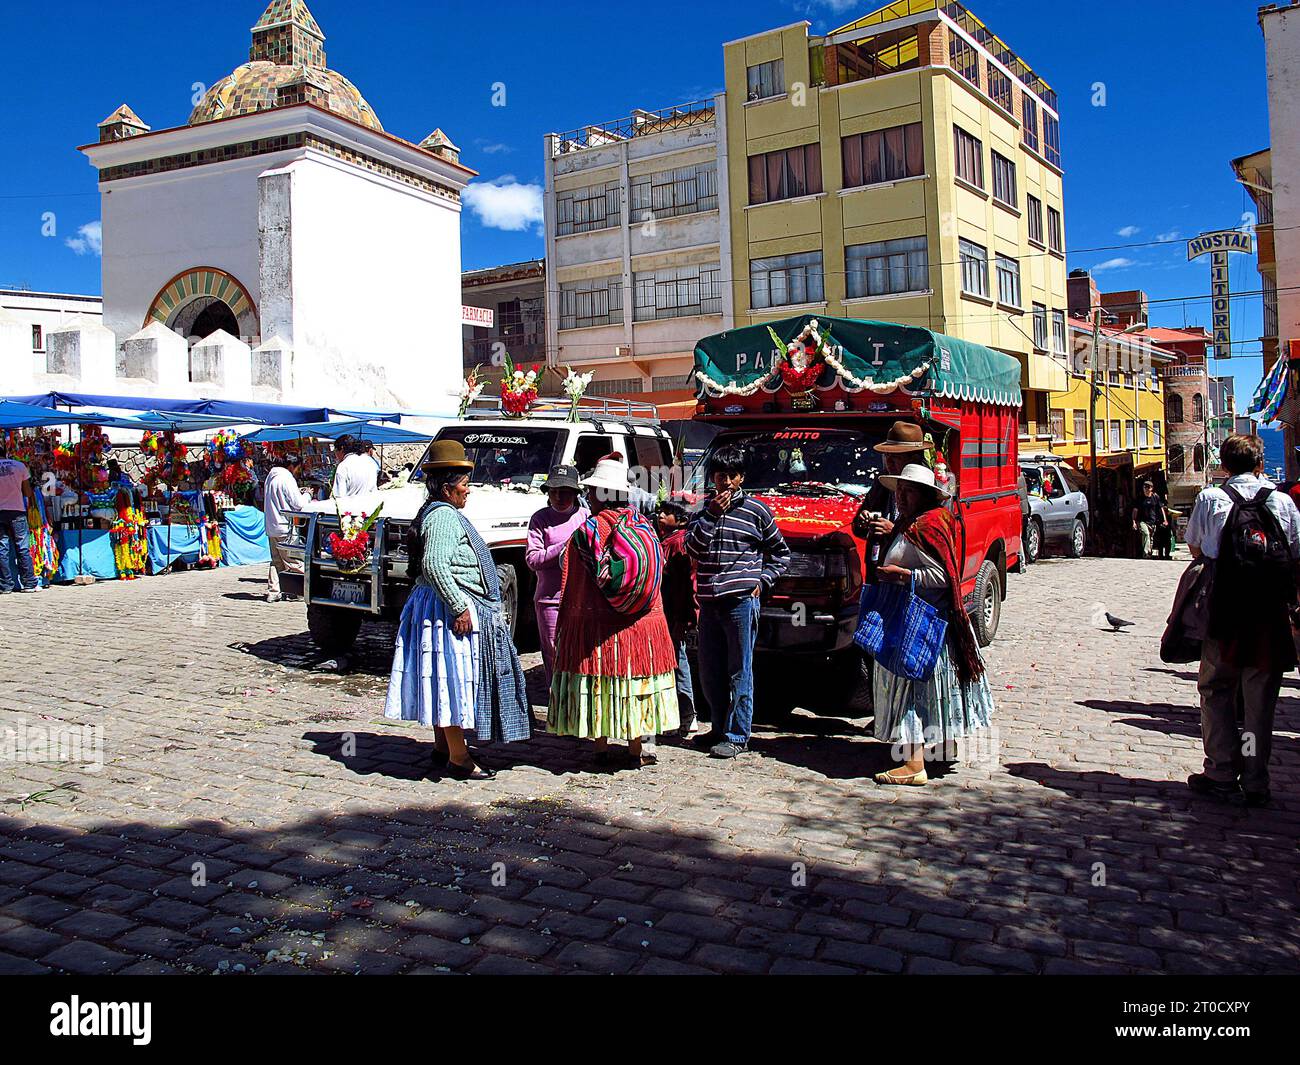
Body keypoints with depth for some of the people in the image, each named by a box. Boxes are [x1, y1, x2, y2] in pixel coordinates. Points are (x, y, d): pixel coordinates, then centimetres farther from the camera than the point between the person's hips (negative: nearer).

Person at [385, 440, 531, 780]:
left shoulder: (440, 513, 17)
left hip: (445, 608, 11)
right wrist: (459, 608, -26)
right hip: (450, 609, -11)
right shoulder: (444, 516, -17)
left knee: (447, 680, 16)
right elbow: (434, 565, -29)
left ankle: (443, 748, 27)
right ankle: (458, 758, 1)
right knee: (454, 677, -5)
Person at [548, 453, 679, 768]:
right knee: (634, 683, 11)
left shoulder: (588, 531, -10)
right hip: (641, 624, 4)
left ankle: (601, 749, 14)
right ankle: (636, 750, 17)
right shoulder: (644, 527, 3)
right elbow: (656, 572, 9)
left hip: (595, 622, -4)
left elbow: (574, 586, -8)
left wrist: (565, 625, 0)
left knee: (597, 684, 7)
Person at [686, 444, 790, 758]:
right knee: (710, 673, 11)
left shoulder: (756, 510, 3)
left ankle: (738, 736, 5)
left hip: (742, 600, -4)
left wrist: (762, 581, -2)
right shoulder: (705, 508, 11)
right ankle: (721, 728, 26)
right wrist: (711, 514, -10)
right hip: (709, 602, 5)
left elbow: (781, 553, 11)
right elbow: (693, 547, -2)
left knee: (740, 672, -2)